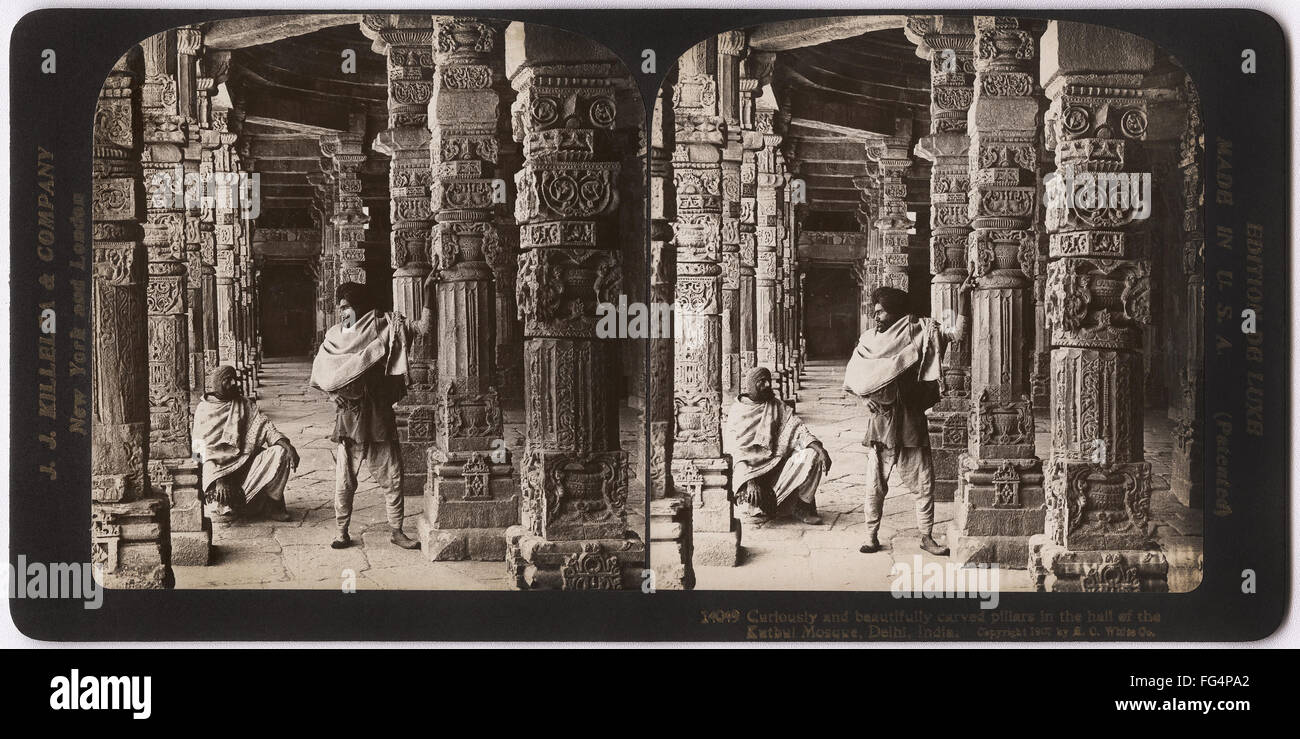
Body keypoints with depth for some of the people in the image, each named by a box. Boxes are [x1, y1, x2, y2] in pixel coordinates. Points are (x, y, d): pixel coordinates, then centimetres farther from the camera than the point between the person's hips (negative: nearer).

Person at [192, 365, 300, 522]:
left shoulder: (245, 405, 13)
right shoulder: (204, 410, 0)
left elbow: (264, 425, 0)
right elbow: (205, 450, -9)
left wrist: (284, 443, -21)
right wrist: (219, 479, -22)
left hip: (246, 460, 4)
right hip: (219, 465, -4)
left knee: (280, 452, -22)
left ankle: (272, 504, -11)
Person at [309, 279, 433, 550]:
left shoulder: (384, 327, 0)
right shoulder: (335, 336, 5)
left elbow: (422, 328, -8)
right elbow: (319, 373, 13)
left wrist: (427, 293, -16)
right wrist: (334, 393, -3)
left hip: (379, 415, 0)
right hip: (348, 414, 1)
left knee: (391, 477, 4)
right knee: (344, 481, 2)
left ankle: (396, 530, 13)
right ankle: (342, 532, 11)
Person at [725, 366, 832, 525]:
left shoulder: (776, 406, 12)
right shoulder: (737, 413, -1)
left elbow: (796, 428, -2)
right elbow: (736, 450, -11)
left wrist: (818, 447, -21)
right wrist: (750, 480, -26)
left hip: (777, 463, 3)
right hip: (751, 468, -3)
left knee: (811, 455, -22)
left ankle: (800, 506, -12)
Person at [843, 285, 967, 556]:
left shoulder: (918, 332, -1)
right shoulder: (868, 340, 5)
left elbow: (956, 332, -8)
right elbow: (851, 377, 10)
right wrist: (864, 397, -5)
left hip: (910, 420, -1)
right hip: (880, 419, 1)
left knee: (923, 482, 2)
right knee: (875, 484, 3)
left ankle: (927, 536, 12)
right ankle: (871, 535, 13)